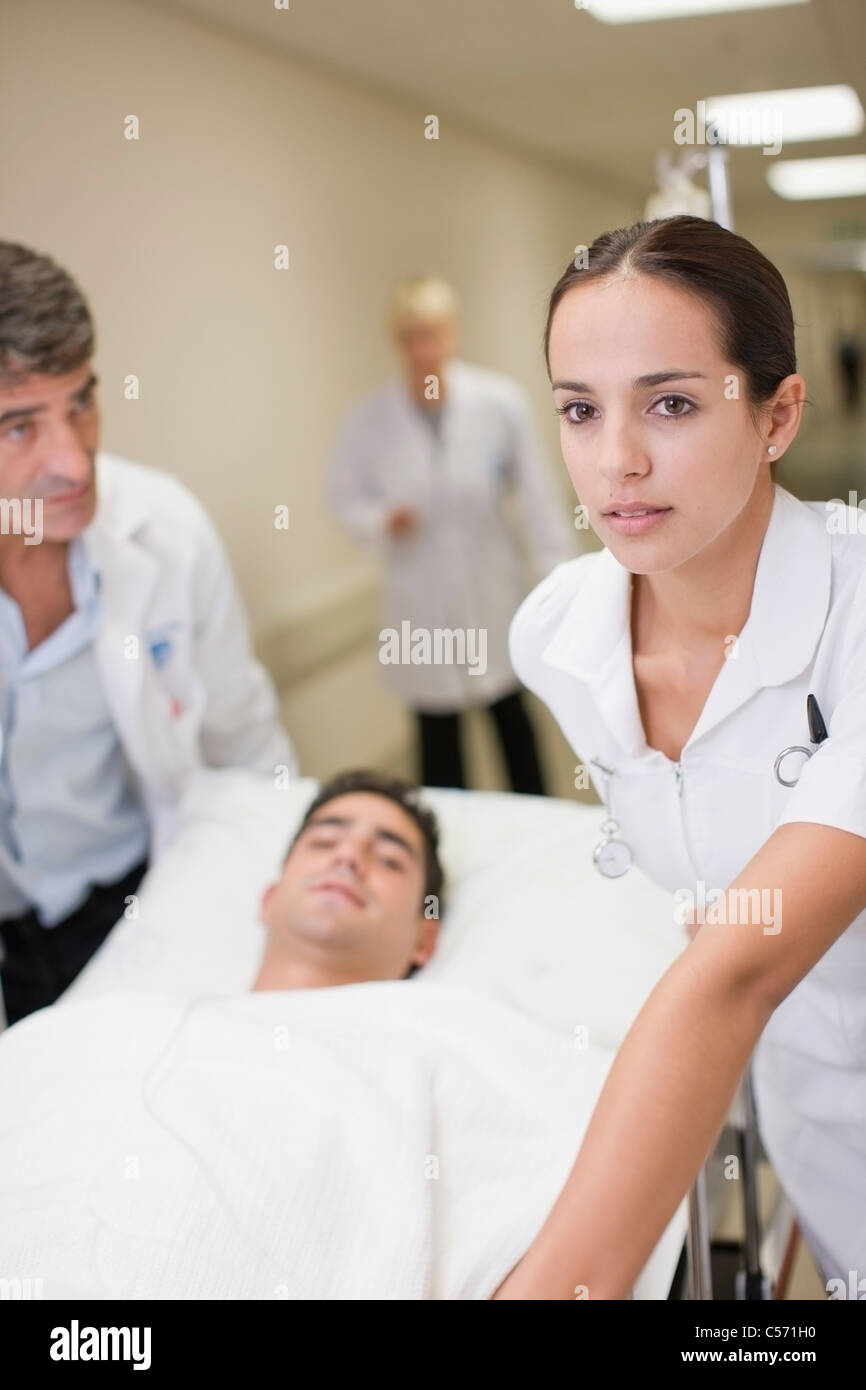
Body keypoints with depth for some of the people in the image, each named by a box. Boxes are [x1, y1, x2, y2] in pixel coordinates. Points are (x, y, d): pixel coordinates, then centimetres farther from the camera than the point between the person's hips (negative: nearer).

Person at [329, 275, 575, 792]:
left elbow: (538, 497, -11)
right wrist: (381, 520, -20)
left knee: (511, 715, 17)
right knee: (437, 733, 9)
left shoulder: (502, 402, -14)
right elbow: (345, 496, 2)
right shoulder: (370, 419, -10)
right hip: (422, 602, 0)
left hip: (492, 593, 0)